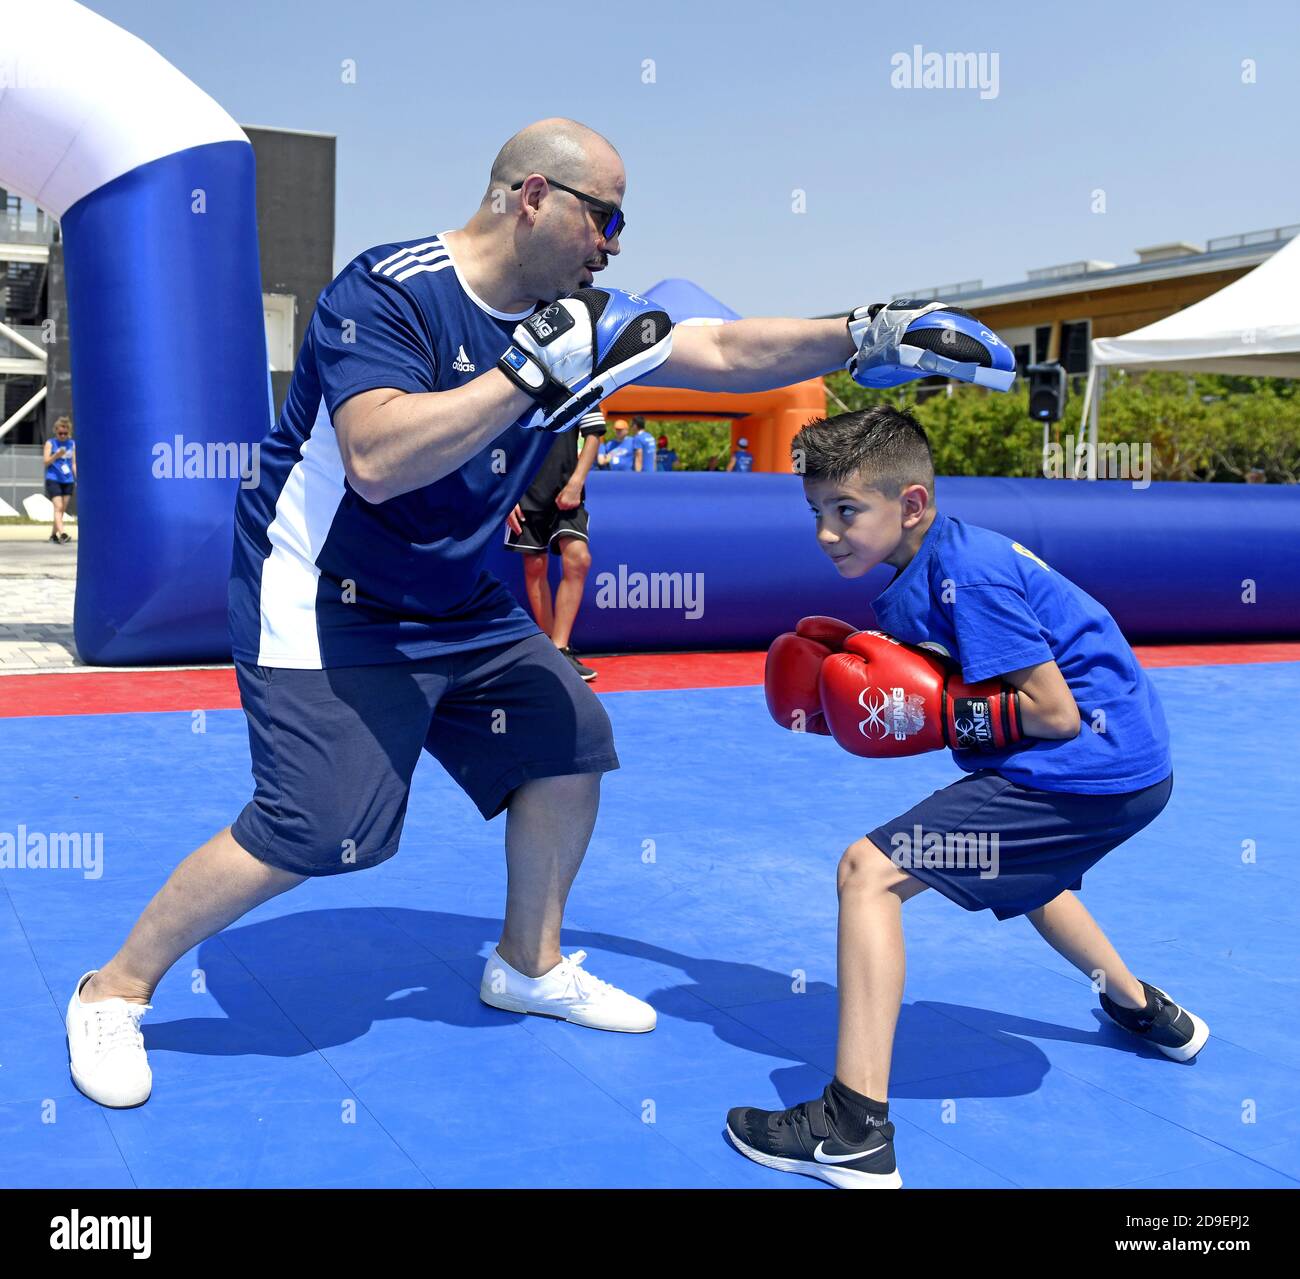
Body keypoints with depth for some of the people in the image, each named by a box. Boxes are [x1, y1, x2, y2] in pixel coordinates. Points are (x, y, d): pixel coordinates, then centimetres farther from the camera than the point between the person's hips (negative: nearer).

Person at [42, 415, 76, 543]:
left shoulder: (72, 444, 12)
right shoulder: (50, 443, 2)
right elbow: (46, 462, -4)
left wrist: (77, 480, 10)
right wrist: (56, 455, -22)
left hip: (68, 481, 4)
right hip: (53, 480, -4)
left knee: (62, 509, 6)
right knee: (58, 507, -15)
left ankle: (53, 534, 18)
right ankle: (62, 533, -26)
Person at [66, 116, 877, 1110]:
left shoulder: (572, 316, 0)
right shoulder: (386, 292, -21)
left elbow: (726, 355, 1)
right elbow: (377, 460, -36)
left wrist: (862, 335, -9)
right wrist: (535, 371, -35)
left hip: (458, 605, 8)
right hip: (327, 605, -8)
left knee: (572, 742, 7)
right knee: (313, 833, -16)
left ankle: (531, 964, 28)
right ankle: (115, 991, 6)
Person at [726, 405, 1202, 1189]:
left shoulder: (967, 576, -19)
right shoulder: (932, 566, 9)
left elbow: (1054, 713, -21)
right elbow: (972, 681, 12)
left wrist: (934, 713, -17)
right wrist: (861, 673, 0)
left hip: (1088, 769, -11)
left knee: (870, 870, -17)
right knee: (1014, 873, 40)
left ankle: (856, 1133, -20)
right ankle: (1147, 1012, 60)